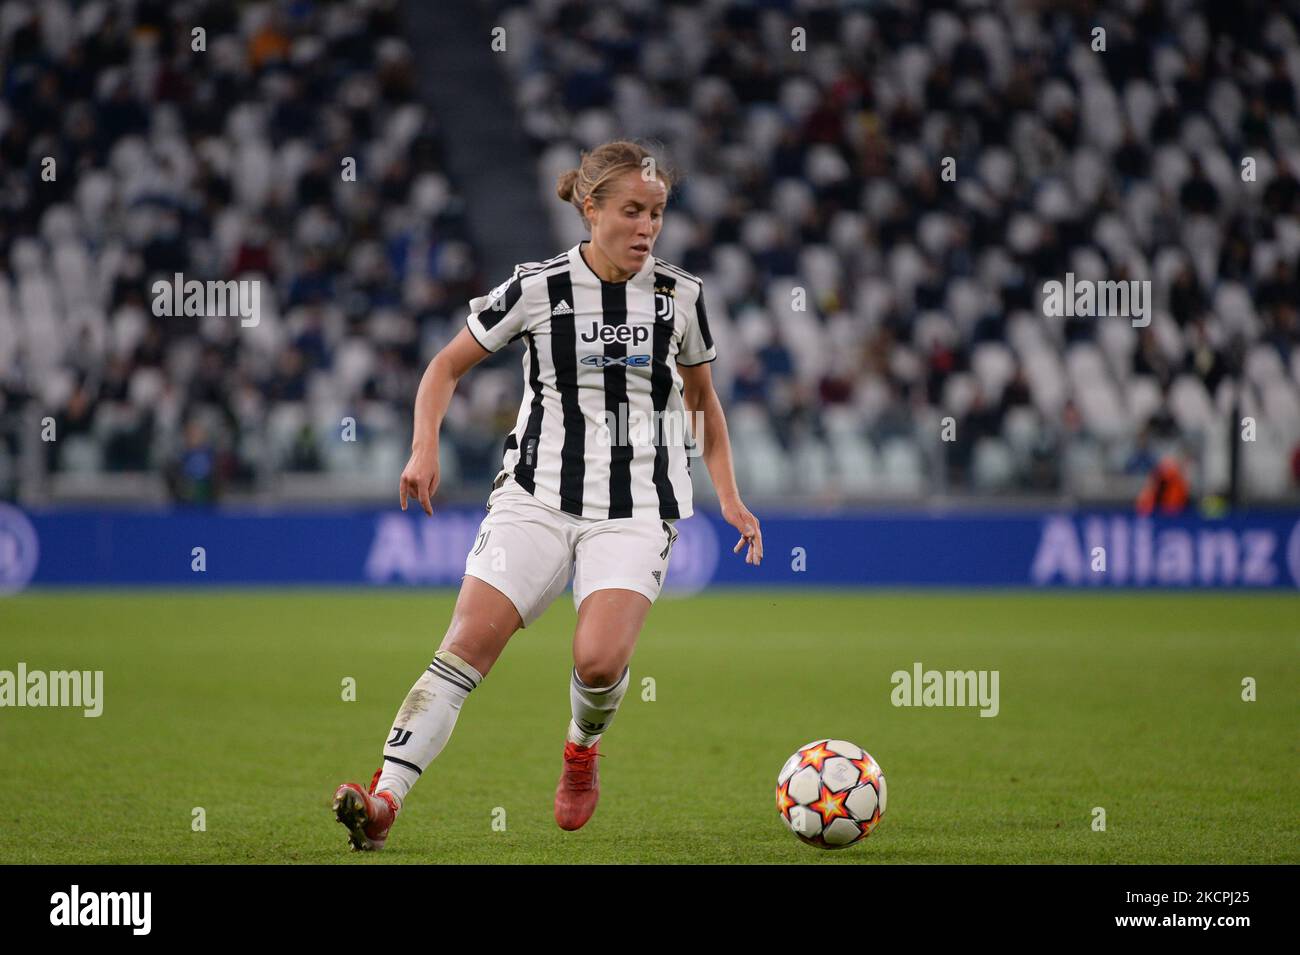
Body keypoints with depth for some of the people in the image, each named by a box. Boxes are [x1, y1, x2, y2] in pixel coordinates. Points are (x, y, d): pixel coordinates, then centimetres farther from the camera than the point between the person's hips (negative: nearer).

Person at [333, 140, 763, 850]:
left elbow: (703, 401, 18)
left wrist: (729, 498, 9)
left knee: (599, 660, -21)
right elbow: (447, 367, 7)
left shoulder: (679, 296, 3)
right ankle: (385, 799, -20)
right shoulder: (538, 288, -2)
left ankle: (582, 747, 15)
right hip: (537, 494, 0)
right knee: (469, 639, -17)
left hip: (637, 510, 0)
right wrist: (425, 447, -9)